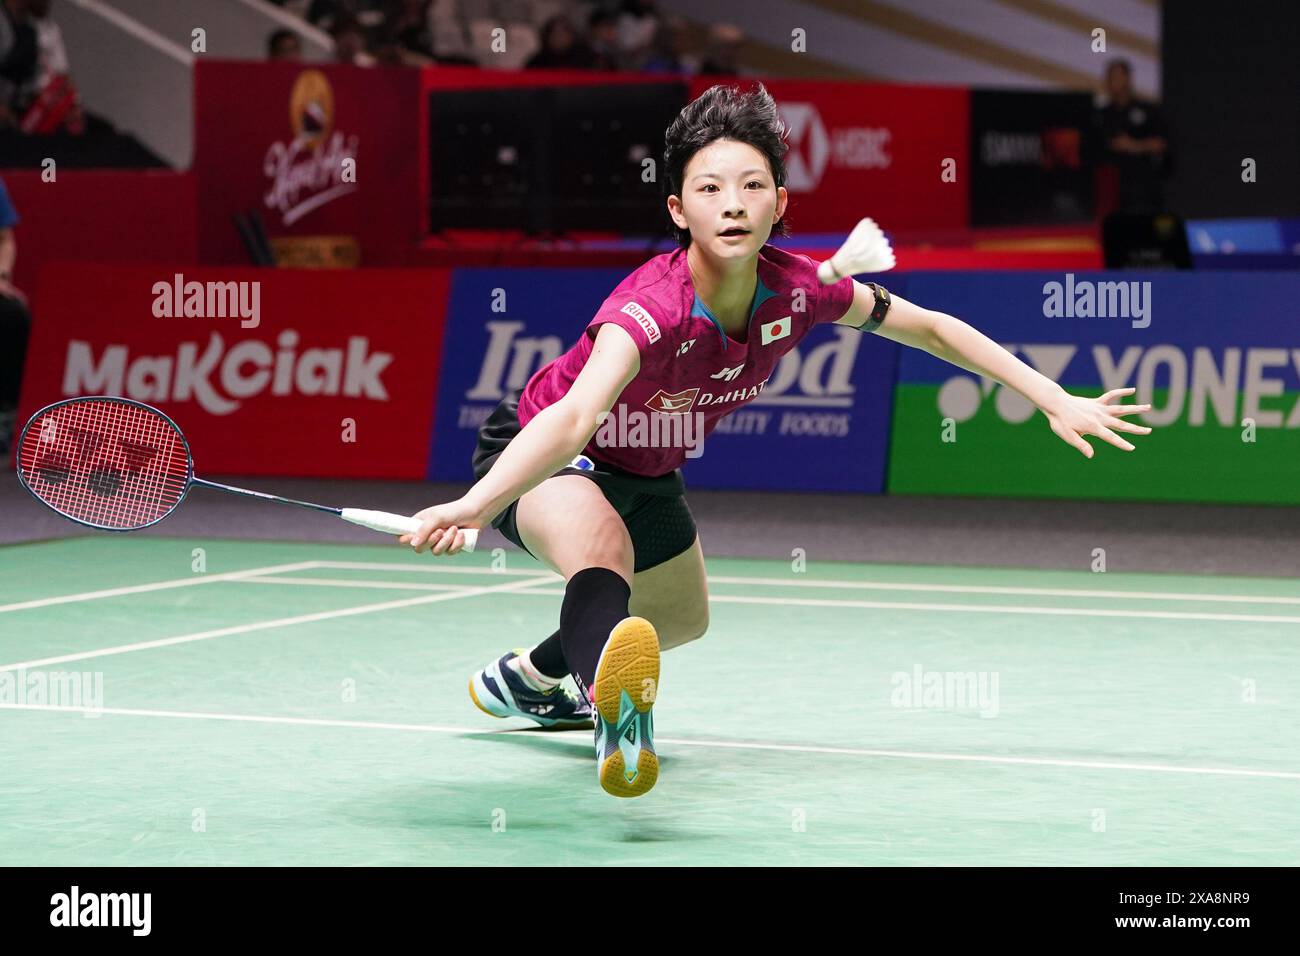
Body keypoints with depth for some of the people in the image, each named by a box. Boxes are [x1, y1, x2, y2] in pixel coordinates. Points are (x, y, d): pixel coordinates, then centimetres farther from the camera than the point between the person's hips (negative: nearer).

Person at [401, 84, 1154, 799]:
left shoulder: (798, 291, -22)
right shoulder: (654, 308, -40)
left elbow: (930, 328, -4)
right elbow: (573, 418, -56)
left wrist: (1058, 402, -4)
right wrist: (472, 505, -74)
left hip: (646, 473, 8)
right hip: (535, 455, -8)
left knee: (683, 620, 32)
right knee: (603, 549, -42)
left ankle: (525, 678, 60)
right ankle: (616, 716, -69)